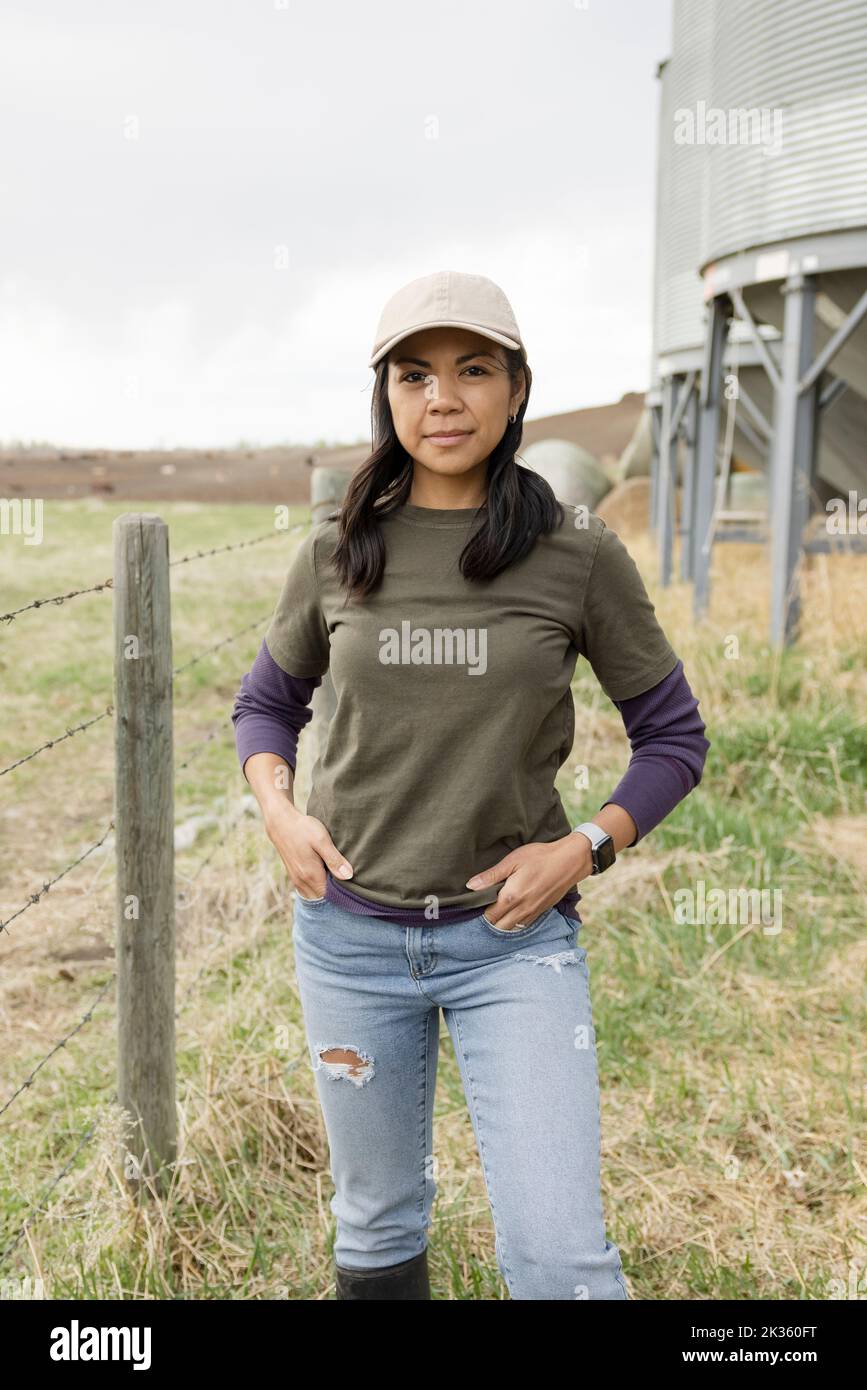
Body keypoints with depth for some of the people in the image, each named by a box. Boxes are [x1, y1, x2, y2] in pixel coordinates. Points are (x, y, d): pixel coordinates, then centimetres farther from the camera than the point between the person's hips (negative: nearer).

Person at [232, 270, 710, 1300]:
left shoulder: (579, 554, -6)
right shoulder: (337, 553, 0)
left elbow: (672, 737, 2)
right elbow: (265, 701, 15)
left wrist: (585, 846, -12)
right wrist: (278, 811, -4)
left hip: (512, 935, -2)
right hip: (351, 930, 2)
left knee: (560, 1255, -8)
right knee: (378, 1225, 17)